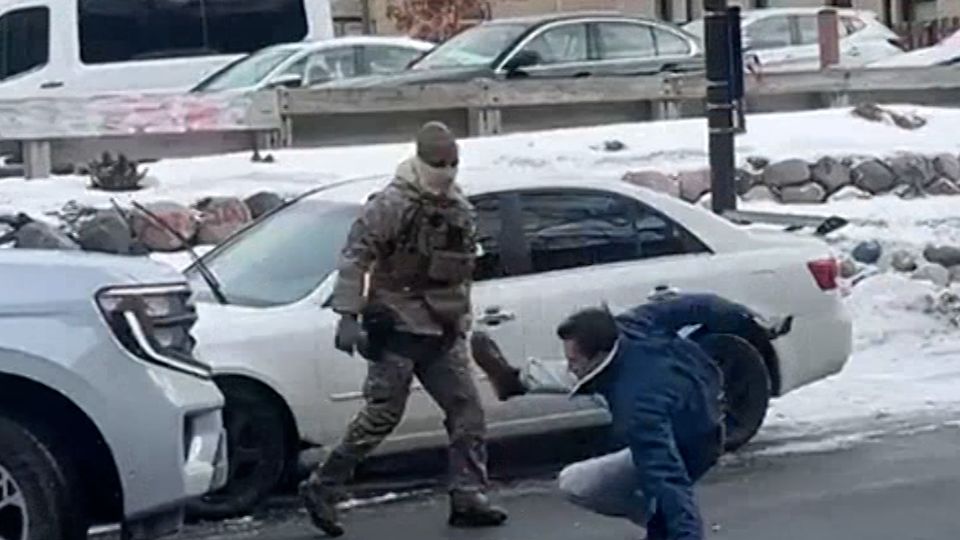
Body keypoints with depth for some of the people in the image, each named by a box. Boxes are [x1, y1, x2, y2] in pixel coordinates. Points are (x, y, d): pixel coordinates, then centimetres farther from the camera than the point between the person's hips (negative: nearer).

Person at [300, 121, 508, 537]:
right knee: (380, 417, -5)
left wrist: (463, 323, 21)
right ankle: (322, 489, 7)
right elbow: (354, 258, -14)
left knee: (467, 412, 3)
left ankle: (468, 499, 9)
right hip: (398, 330, -7)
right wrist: (348, 316, -19)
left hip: (442, 333, 7)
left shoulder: (460, 210, 12)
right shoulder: (391, 205, -11)